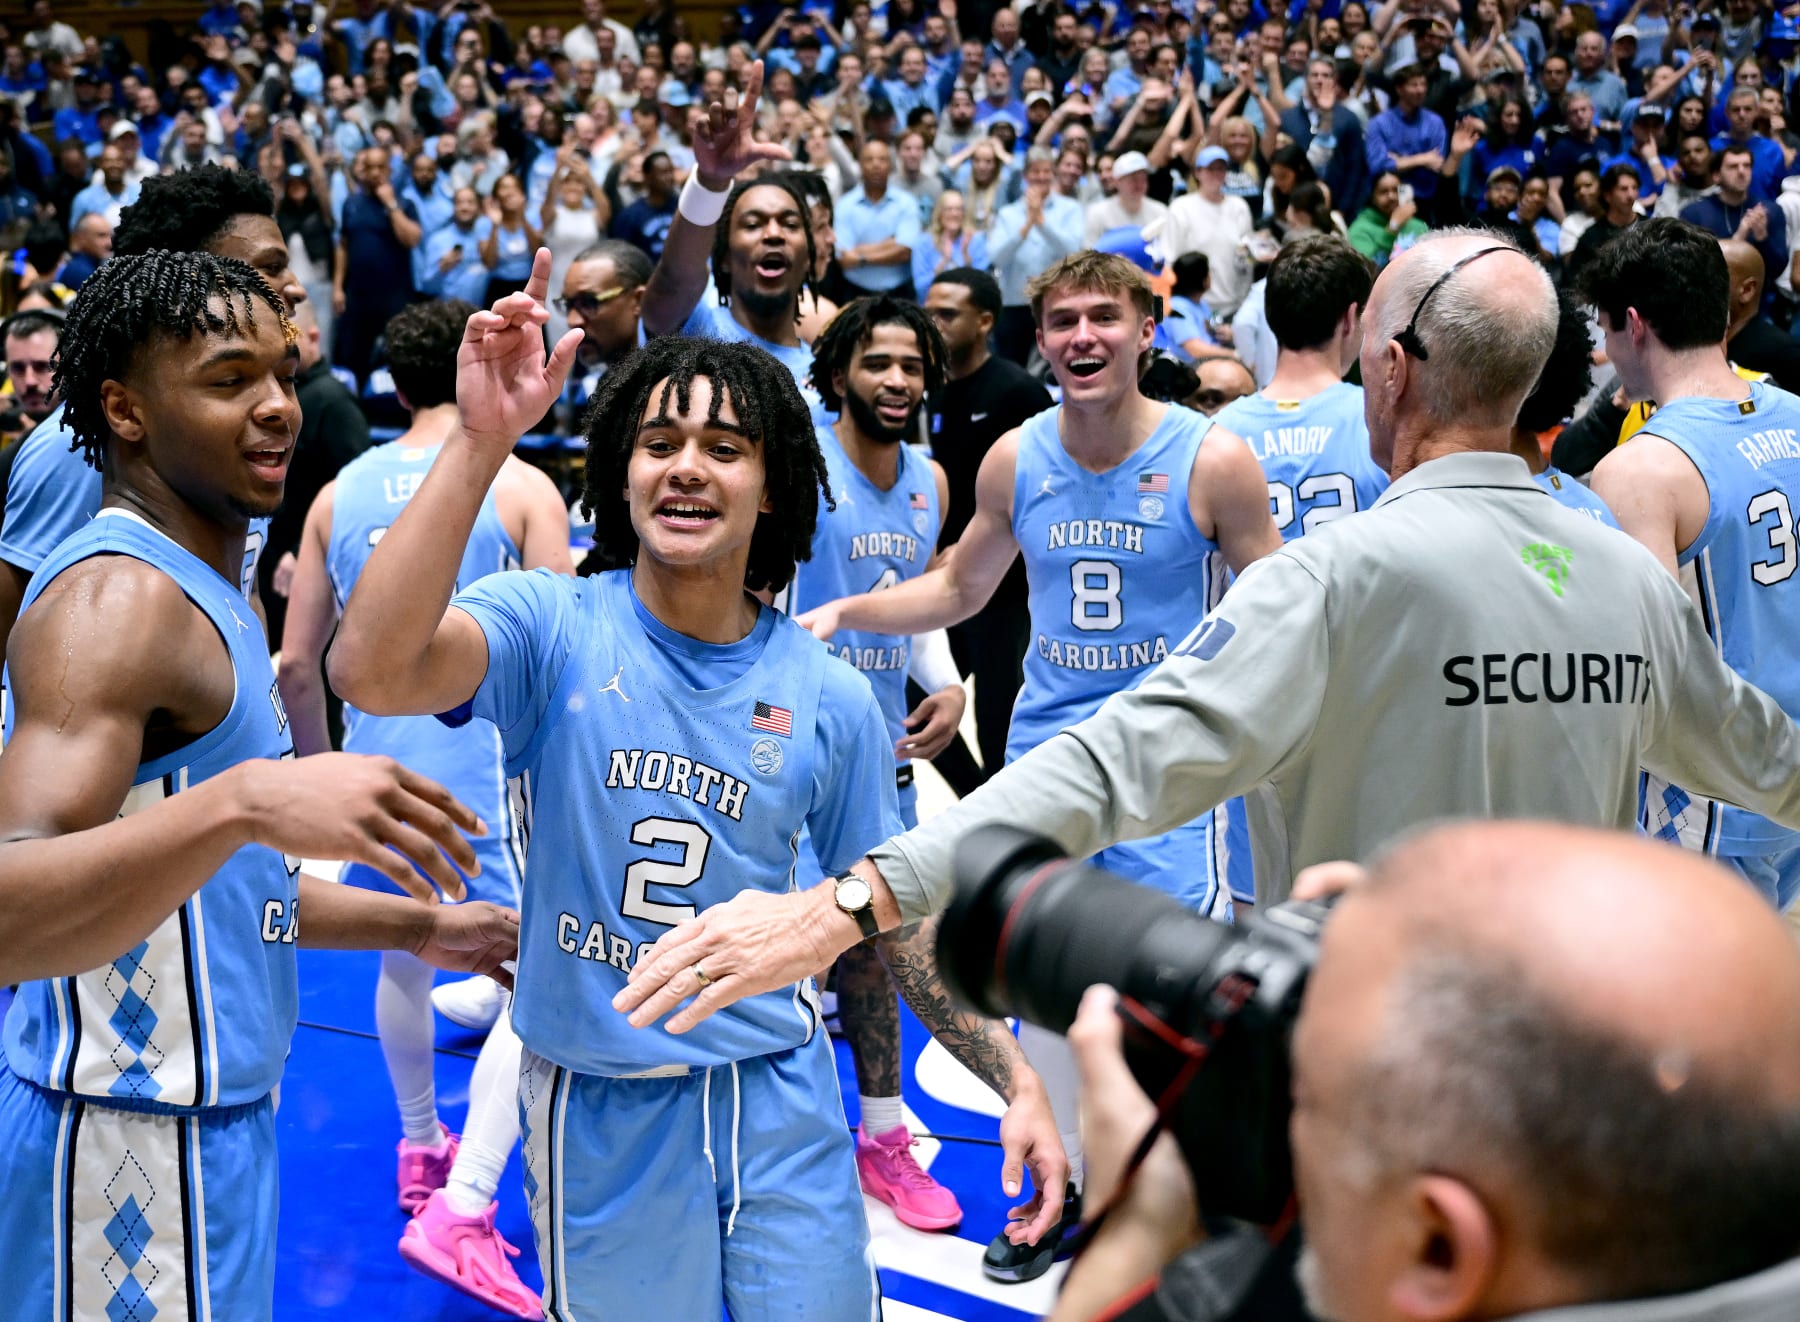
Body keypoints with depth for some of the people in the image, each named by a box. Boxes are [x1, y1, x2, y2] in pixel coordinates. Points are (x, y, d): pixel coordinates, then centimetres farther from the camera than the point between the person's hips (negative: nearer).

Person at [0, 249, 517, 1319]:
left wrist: (419, 926, 18)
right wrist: (245, 801, -44)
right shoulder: (119, 597, -18)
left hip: (214, 1108, 10)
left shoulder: (199, 589, 12)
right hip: (138, 1141, -10)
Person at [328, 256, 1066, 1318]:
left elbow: (893, 913, 7)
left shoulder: (830, 698, -3)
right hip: (600, 1112, -2)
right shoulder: (553, 627, -11)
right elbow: (373, 671, -30)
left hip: (777, 1101, 2)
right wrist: (481, 441, -36)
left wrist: (1017, 1080, -1)